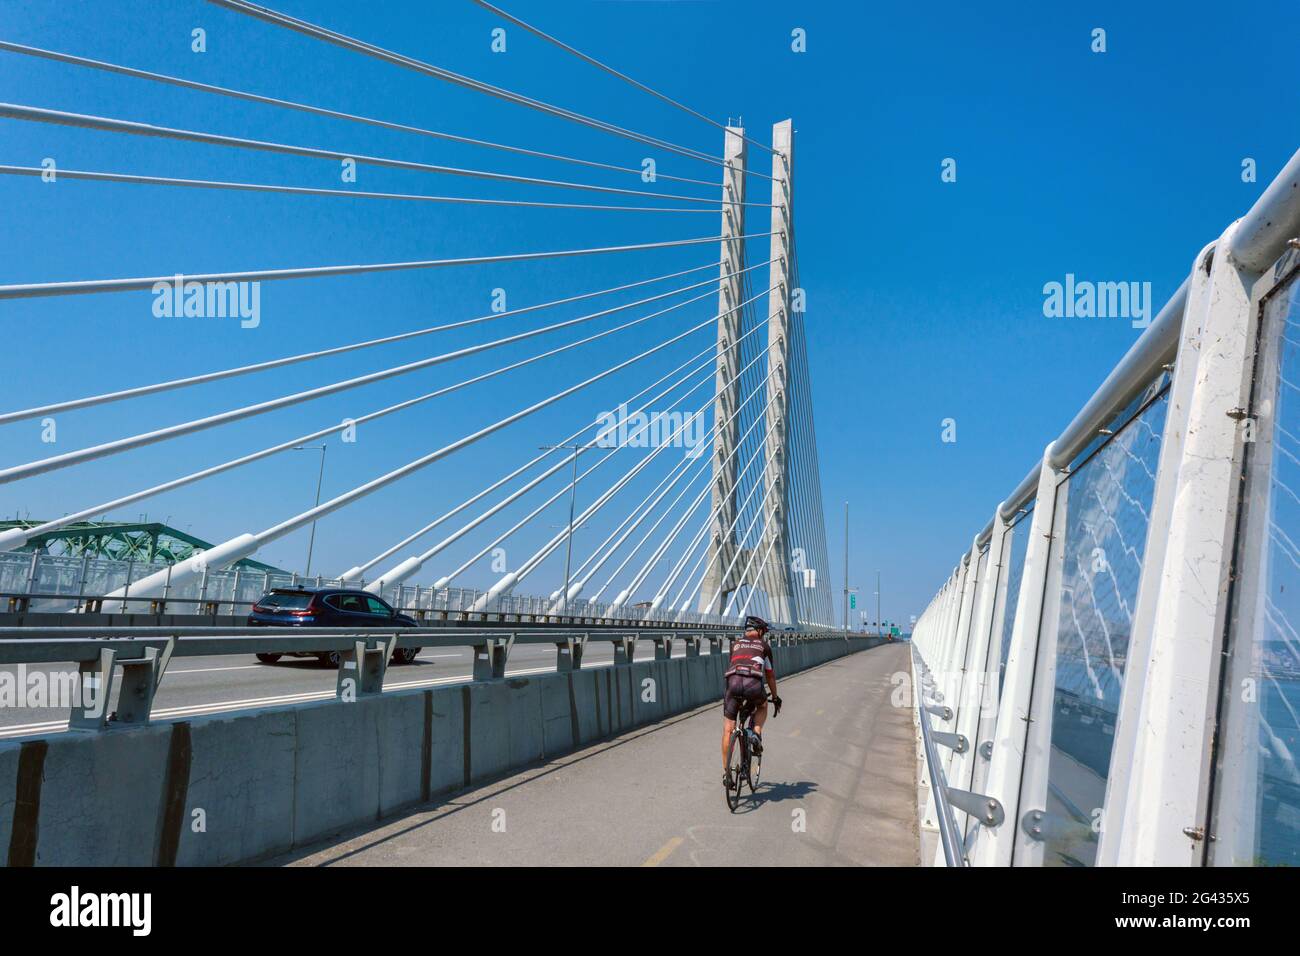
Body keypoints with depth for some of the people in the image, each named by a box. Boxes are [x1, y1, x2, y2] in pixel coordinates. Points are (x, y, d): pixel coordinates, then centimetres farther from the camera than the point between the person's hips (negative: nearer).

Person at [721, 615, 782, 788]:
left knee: (728, 730, 10)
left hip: (733, 682, 2)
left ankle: (726, 772, 7)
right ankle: (757, 735, 12)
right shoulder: (763, 645, 24)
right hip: (753, 684, -1)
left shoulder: (735, 644, 30)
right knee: (762, 706, 35)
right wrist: (775, 698, 42)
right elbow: (770, 675, 30)